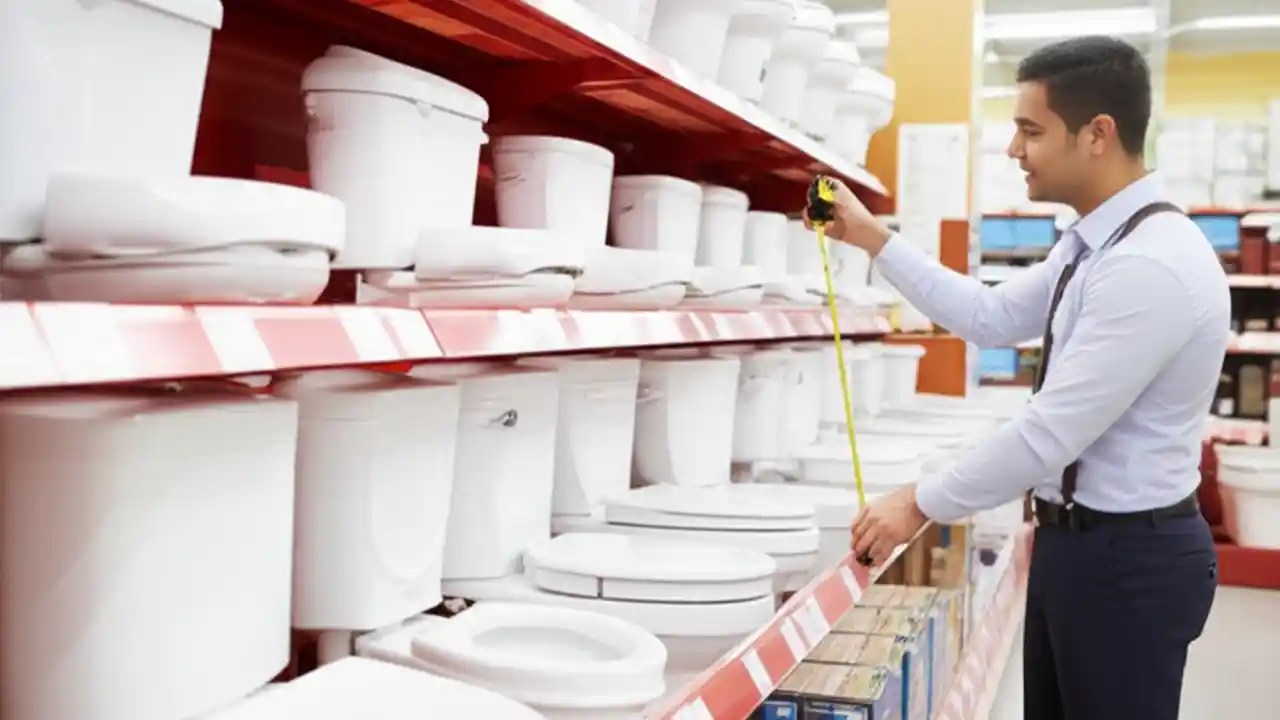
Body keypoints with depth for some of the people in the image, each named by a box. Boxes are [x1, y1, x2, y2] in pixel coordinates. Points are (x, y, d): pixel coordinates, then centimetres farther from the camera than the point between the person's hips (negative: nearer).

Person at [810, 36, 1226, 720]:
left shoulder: (1151, 265, -26)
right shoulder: (1093, 243, 6)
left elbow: (1051, 430, -26)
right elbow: (991, 317, 13)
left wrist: (921, 504, -16)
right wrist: (872, 238, 9)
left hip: (1128, 558, -9)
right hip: (1076, 539, 9)